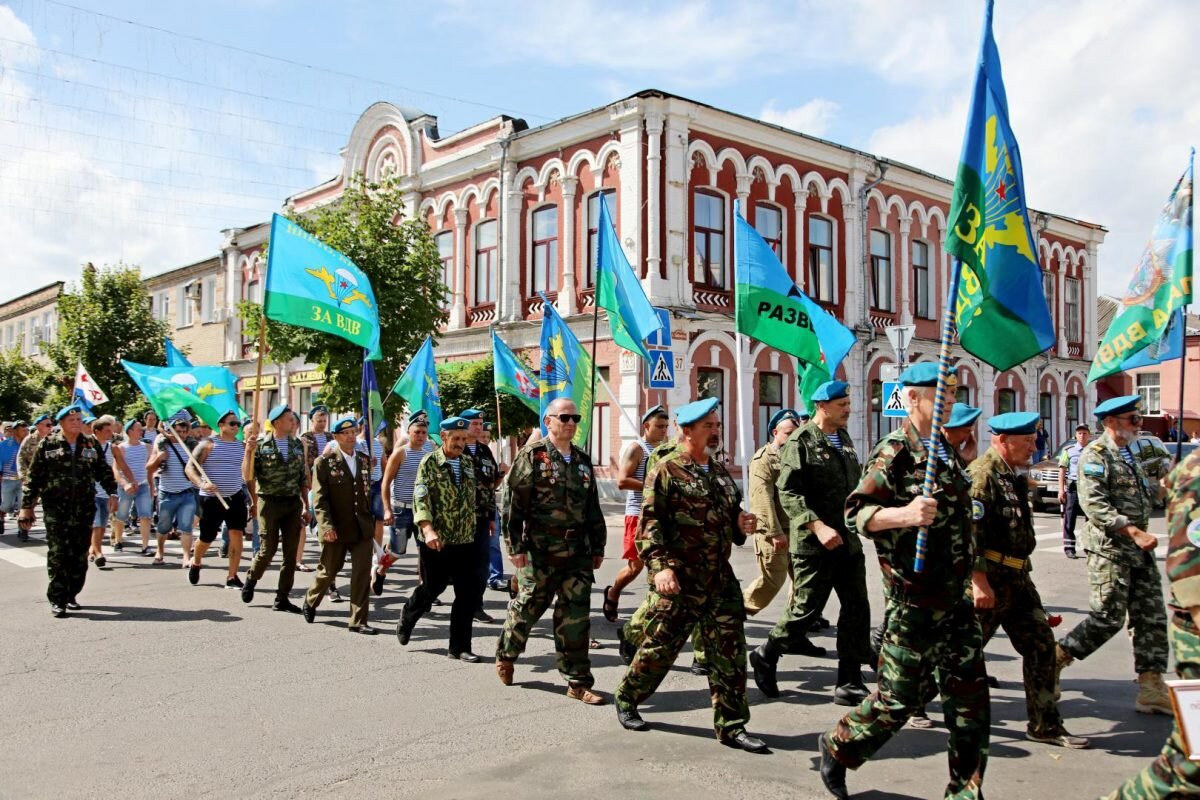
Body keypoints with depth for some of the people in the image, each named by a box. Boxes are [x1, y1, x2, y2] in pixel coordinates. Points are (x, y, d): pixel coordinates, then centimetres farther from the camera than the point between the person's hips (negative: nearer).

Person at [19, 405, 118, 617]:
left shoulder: (91, 445, 9)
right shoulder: (48, 444, 1)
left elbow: (104, 471, 13)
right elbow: (34, 477, 2)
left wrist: (112, 492, 0)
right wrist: (26, 506, 0)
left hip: (84, 508, 3)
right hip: (56, 507, -3)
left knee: (79, 554, 5)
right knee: (57, 553, -6)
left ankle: (71, 595, 18)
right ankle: (57, 599, -1)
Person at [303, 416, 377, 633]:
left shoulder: (364, 459, 9)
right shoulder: (324, 462, -6)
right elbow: (319, 498, -10)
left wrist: (371, 520, 12)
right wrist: (327, 525, -18)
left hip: (363, 527, 3)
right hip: (336, 529, -3)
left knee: (362, 574, -2)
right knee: (328, 571, 13)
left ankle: (358, 621, 5)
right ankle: (310, 602, 41)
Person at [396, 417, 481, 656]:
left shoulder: (468, 463, 10)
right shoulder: (430, 462, -6)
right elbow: (420, 498, -15)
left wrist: (473, 528, 16)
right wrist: (427, 529, -29)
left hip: (465, 541, 4)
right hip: (437, 542, -4)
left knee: (468, 594, -1)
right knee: (432, 589, 8)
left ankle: (459, 647, 10)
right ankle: (407, 616, 39)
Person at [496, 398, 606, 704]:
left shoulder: (582, 460, 14)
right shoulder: (532, 455, -5)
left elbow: (593, 507, 19)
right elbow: (513, 502, -8)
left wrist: (598, 547, 16)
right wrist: (515, 546, -12)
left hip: (578, 553, 5)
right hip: (540, 552, -5)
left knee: (576, 615, 3)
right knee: (528, 607, 8)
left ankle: (578, 682, 9)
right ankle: (505, 656, 35)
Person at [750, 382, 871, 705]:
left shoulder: (845, 440, 13)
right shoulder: (800, 441, -11)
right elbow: (788, 492, -18)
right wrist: (817, 526, -26)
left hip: (848, 542, 7)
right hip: (813, 545, -7)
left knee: (857, 610, 6)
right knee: (806, 609, 0)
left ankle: (849, 683, 15)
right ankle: (765, 657, 23)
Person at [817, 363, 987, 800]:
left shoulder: (945, 451, 13)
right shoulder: (894, 452, -13)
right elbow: (855, 513, -21)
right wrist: (904, 515, -39)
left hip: (957, 597, 8)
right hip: (914, 601, -8)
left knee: (970, 697, 8)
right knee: (898, 698, 2)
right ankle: (837, 748, 25)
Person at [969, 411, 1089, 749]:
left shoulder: (1011, 475, 14)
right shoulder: (982, 474, -17)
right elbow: (970, 531, -23)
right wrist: (979, 581, -26)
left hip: (1017, 578, 9)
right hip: (990, 580, -9)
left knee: (1040, 645, 7)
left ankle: (1045, 725, 15)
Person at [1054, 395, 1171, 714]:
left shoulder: (1130, 454, 17)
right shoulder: (1095, 455, -11)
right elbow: (1095, 506, -21)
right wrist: (1134, 532, -25)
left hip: (1140, 551, 8)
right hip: (1109, 549, -8)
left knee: (1151, 619, 6)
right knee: (1108, 618, -6)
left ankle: (1151, 690, 11)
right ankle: (1056, 658, 11)